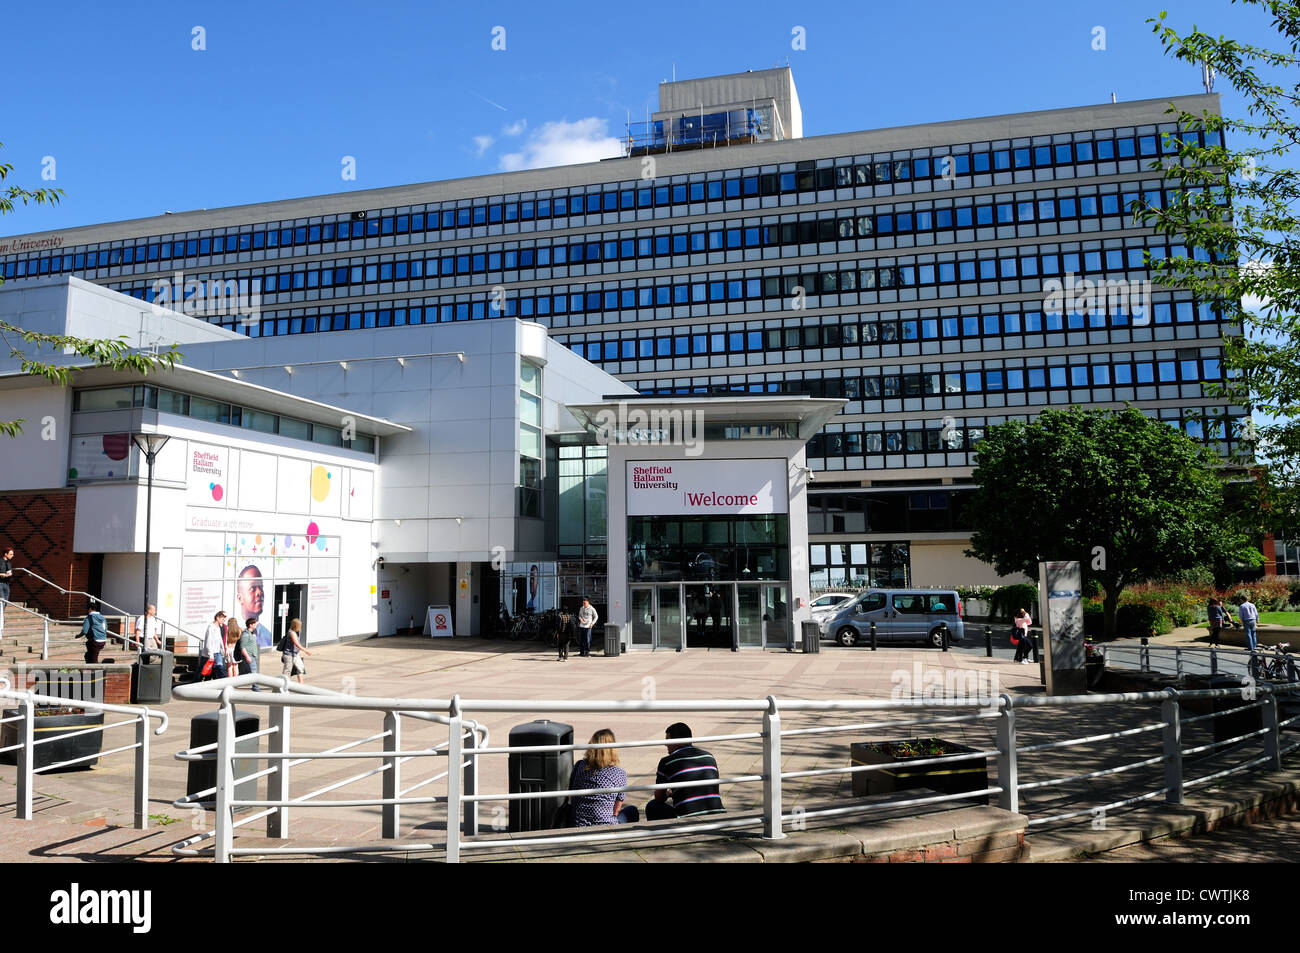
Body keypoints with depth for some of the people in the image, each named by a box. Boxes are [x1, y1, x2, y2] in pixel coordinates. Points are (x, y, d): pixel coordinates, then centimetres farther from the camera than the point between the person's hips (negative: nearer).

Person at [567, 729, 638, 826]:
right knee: (632, 811, 27)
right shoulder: (620, 774, -10)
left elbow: (571, 799, 10)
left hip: (577, 825, 4)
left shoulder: (579, 766, -1)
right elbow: (616, 811, 0)